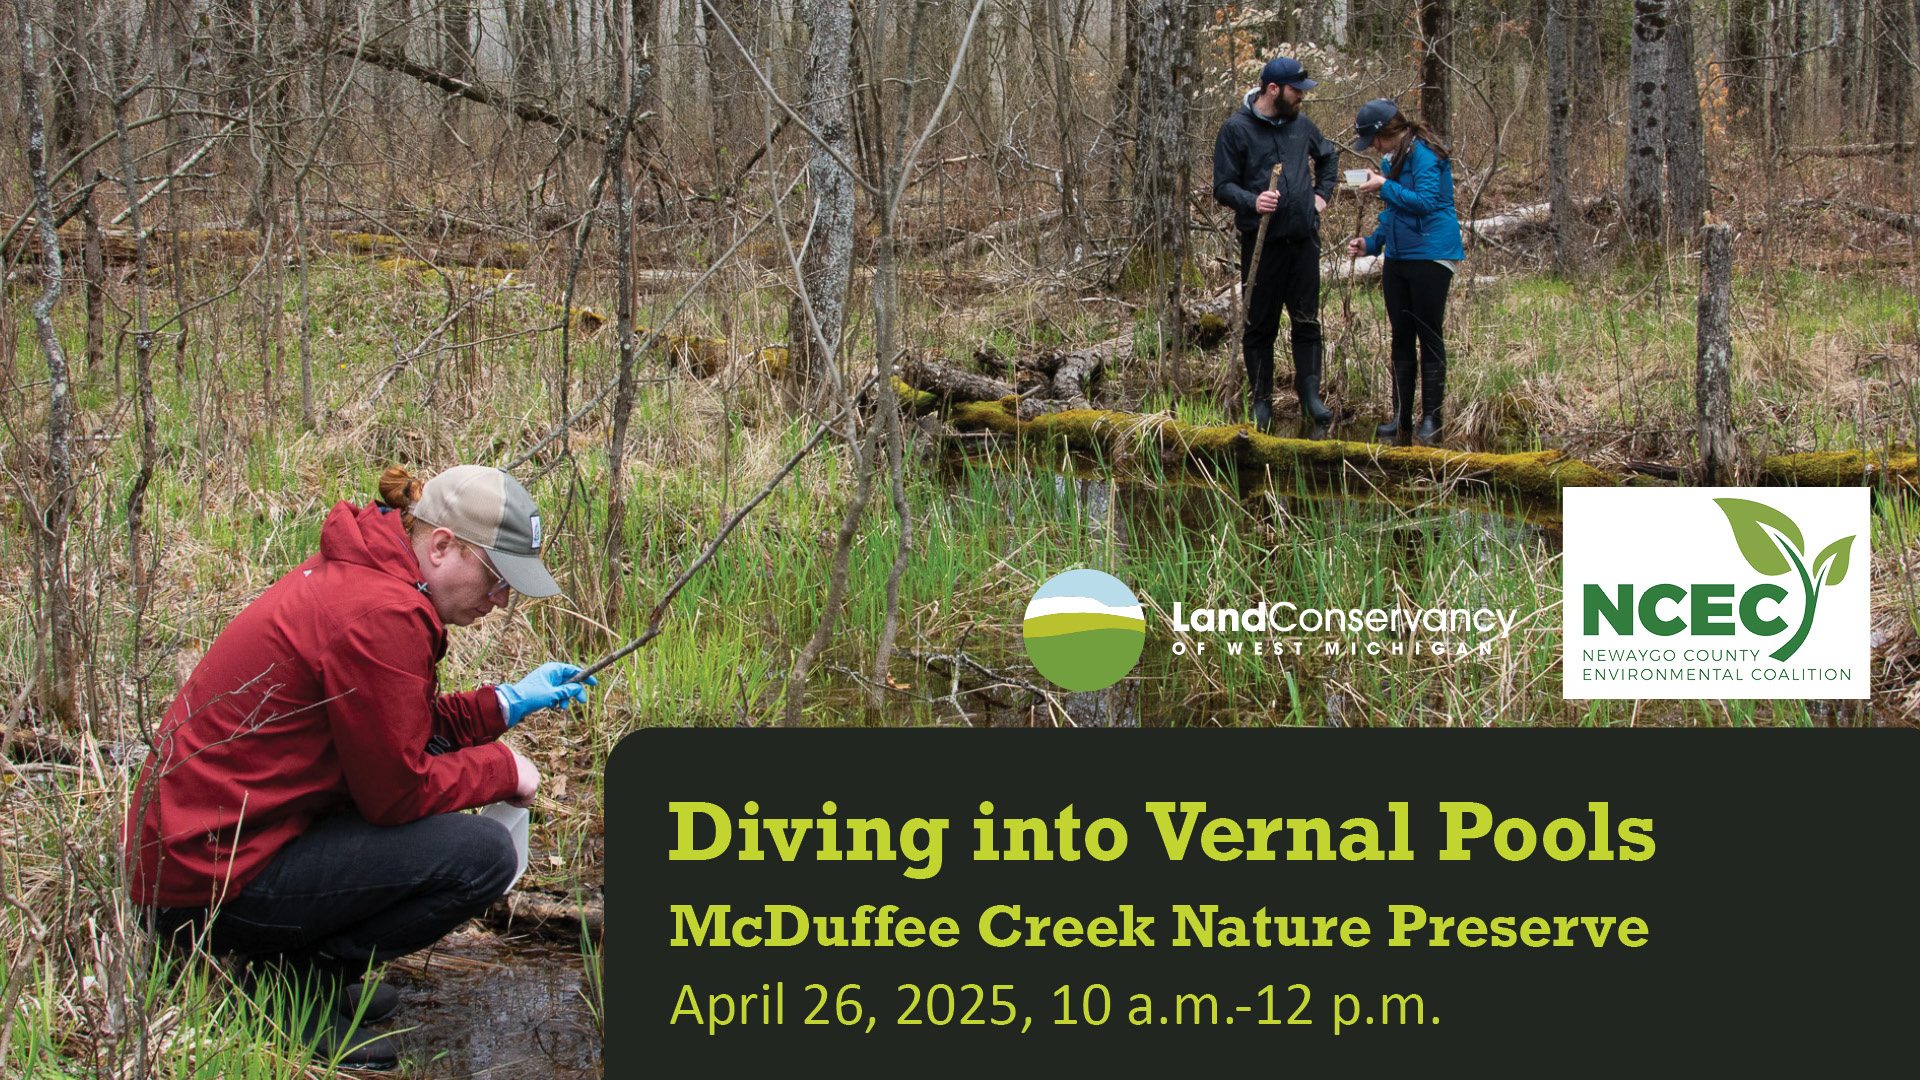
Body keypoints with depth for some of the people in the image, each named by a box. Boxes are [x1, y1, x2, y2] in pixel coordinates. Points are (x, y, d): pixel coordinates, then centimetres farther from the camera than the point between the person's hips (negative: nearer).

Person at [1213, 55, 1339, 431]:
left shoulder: (1300, 124, 10)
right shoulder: (1236, 129, -5)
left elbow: (1329, 156, 30)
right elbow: (1223, 187, -5)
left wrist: (1322, 193, 17)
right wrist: (1252, 201, -23)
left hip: (1303, 239, 4)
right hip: (1261, 242, -4)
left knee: (1307, 321, 2)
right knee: (1260, 325, 4)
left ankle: (1310, 395, 8)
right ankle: (1261, 400, 12)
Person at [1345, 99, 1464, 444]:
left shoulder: (1425, 155, -14)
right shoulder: (1392, 157, 14)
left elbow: (1426, 201, -22)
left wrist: (1385, 187, -17)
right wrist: (1371, 243, 16)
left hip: (1430, 256, -9)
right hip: (1398, 257, 9)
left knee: (1429, 335, -2)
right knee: (1401, 336, 9)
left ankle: (1431, 416, 5)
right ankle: (1400, 416, 13)